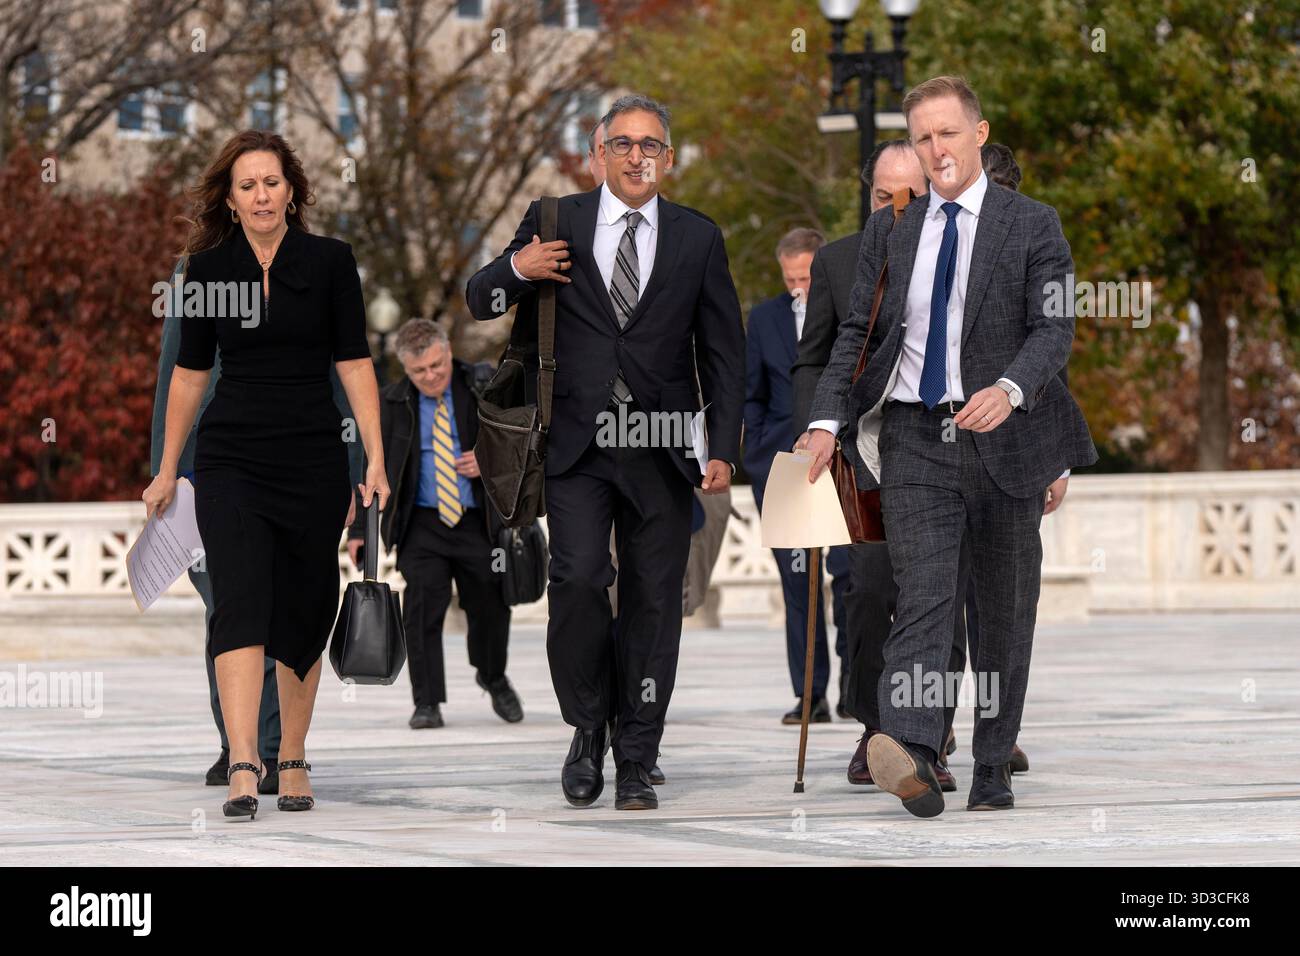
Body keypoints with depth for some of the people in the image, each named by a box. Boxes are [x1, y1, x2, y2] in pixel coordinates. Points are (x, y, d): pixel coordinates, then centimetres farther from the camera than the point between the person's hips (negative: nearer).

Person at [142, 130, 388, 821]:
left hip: (313, 459, 0)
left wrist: (376, 458, -8)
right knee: (240, 604, -14)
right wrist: (167, 471, 14)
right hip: (230, 459, 0)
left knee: (303, 613, 6)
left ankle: (292, 763, 20)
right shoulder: (209, 268, 4)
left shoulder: (329, 261, 0)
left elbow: (354, 364, 0)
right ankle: (242, 769, -23)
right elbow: (191, 372, 12)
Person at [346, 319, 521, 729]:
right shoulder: (393, 404, 1)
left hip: (480, 522, 0)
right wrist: (359, 530, 0)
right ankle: (427, 703, -6)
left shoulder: (484, 387, -2)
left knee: (490, 607, 9)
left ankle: (493, 678, 38)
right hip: (423, 525, 0)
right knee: (423, 607, -13)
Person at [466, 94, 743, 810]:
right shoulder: (556, 222, 8)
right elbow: (481, 303, 13)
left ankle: (635, 764, 10)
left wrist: (723, 449, 0)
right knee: (578, 582, -16)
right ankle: (588, 729, 6)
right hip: (577, 447, -1)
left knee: (652, 602, 1)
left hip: (662, 451, 1)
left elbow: (723, 353, 10)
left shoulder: (698, 240, 9)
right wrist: (515, 269, -10)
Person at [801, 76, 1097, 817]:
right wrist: (828, 418, -3)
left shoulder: (1033, 226, 2)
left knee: (1007, 610, 6)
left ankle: (994, 772, 15)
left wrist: (1009, 390, -27)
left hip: (1002, 436, -1)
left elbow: (1054, 330, -8)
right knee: (923, 595, -15)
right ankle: (911, 756, -31)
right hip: (915, 438, 1)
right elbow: (858, 333, 12)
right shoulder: (890, 229, 12)